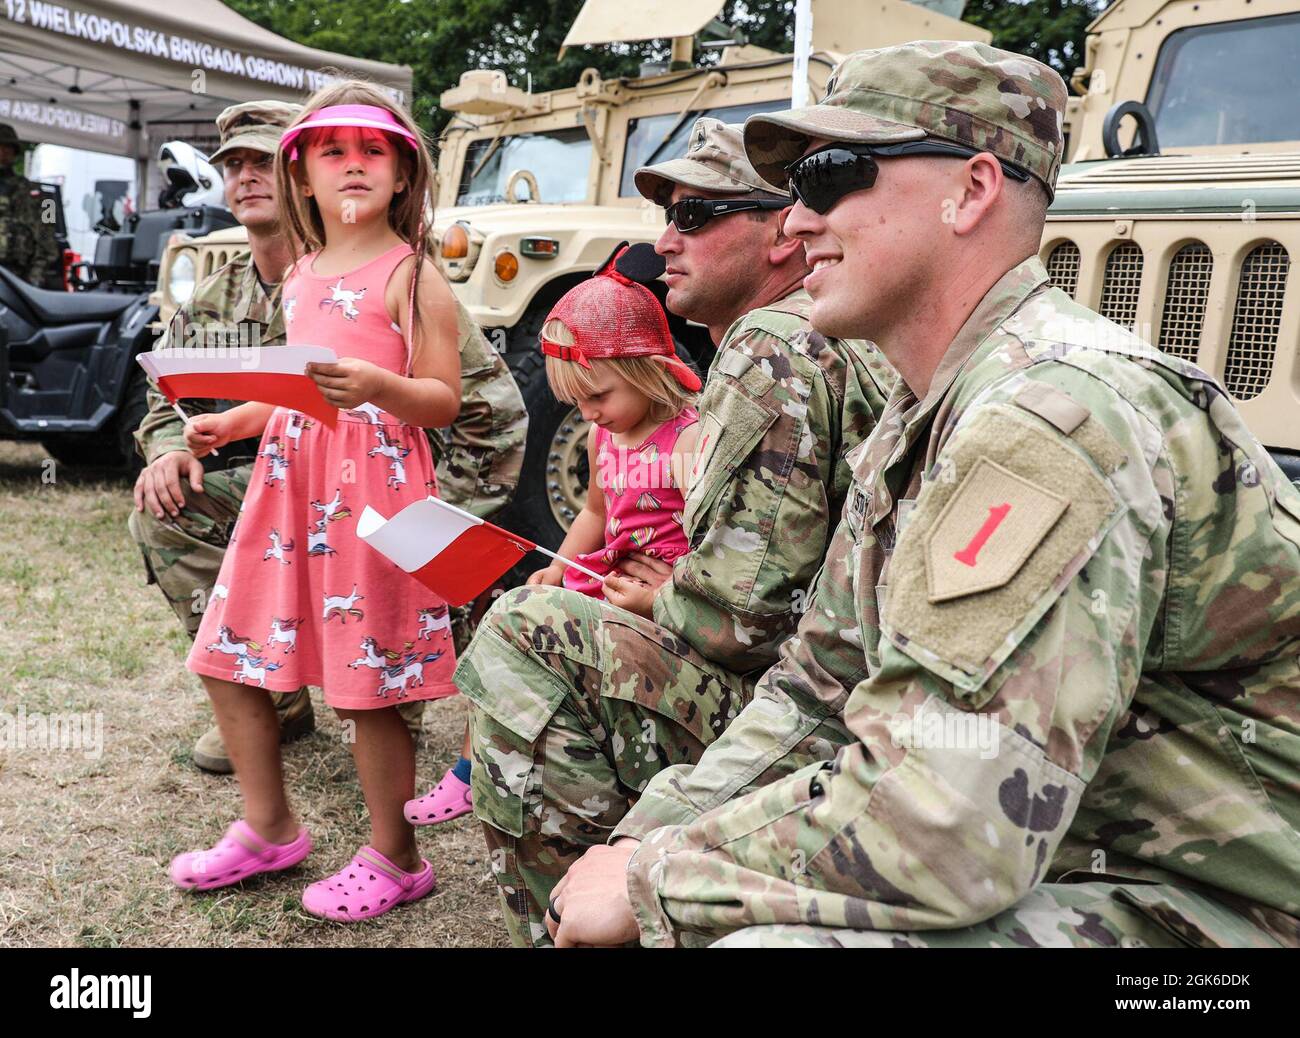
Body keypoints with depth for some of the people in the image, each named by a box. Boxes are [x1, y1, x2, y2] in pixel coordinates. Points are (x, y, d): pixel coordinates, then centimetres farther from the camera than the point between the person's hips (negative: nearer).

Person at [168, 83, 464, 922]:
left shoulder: (411, 273, -4)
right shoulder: (301, 276, 17)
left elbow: (444, 401, -10)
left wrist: (377, 386, -27)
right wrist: (228, 422, 14)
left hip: (374, 485, -8)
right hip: (289, 479, 8)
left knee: (363, 684, -3)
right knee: (228, 658, 11)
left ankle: (396, 860, 17)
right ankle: (269, 830, 30)